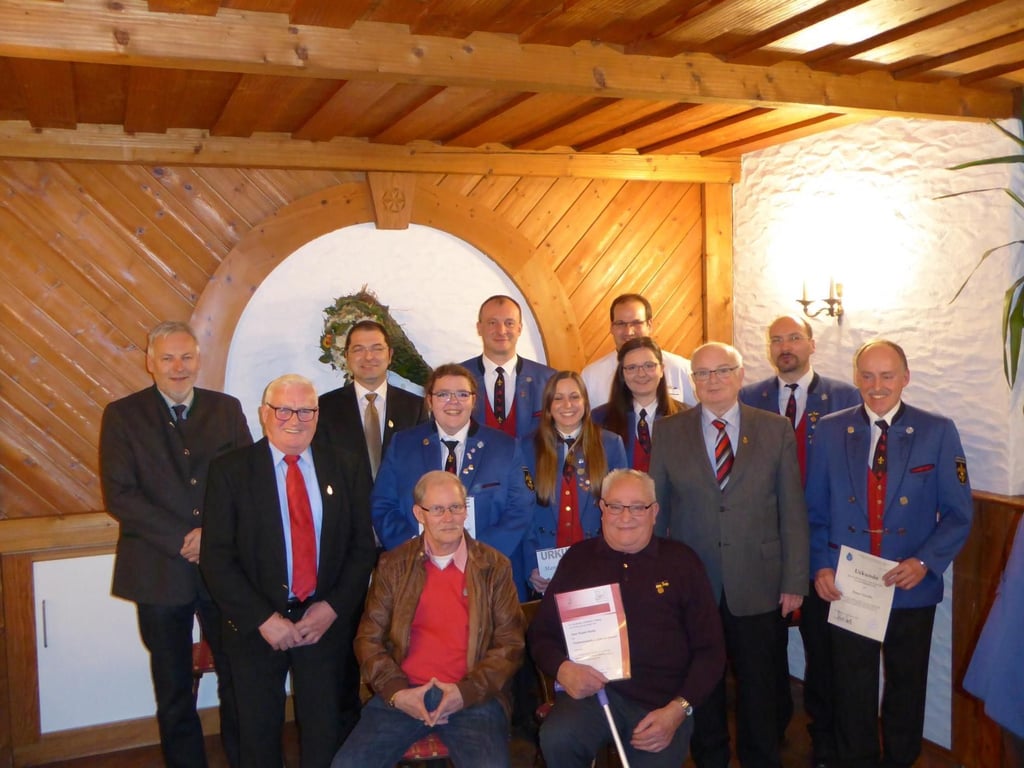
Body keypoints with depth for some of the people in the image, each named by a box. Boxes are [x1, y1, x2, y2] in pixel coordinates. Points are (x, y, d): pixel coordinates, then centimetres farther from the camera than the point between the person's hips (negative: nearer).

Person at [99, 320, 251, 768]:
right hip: (160, 571, -1)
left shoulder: (227, 409, 6)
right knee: (173, 688, 12)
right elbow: (119, 495, -7)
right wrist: (182, 540, -14)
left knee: (237, 679, 8)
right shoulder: (122, 415, 1)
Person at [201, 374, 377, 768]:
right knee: (259, 736, 15)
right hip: (257, 626, -1)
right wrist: (264, 619, -14)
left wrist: (333, 607, -9)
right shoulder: (230, 470, -4)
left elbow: (363, 546, 4)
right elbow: (216, 557, -8)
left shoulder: (339, 467, 3)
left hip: (326, 621, 1)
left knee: (327, 734, 11)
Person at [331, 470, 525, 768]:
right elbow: (369, 638, 7)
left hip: (473, 697, -1)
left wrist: (466, 692, -10)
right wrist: (396, 691, -9)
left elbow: (510, 644, 2)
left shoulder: (494, 566, 4)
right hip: (403, 695, 1)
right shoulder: (393, 565, 8)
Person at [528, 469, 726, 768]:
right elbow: (542, 633, 12)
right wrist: (562, 669, -10)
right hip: (592, 691, 1)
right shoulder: (578, 559, 8)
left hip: (663, 699, 0)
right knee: (556, 738, -27)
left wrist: (679, 709, -7)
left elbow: (709, 648, 6)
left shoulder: (682, 561, 5)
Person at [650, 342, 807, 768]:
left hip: (757, 587, 0)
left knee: (759, 686, 12)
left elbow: (793, 511, 1)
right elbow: (656, 508, 4)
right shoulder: (668, 431, 1)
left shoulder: (776, 430, 1)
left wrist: (794, 581, -2)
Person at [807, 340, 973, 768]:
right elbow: (815, 509, 3)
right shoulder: (831, 430, -1)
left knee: (907, 685, 18)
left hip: (912, 588, 0)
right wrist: (820, 565, -7)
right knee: (852, 688, 12)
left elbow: (958, 513, -3)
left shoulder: (938, 432, -5)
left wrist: (925, 562, -16)